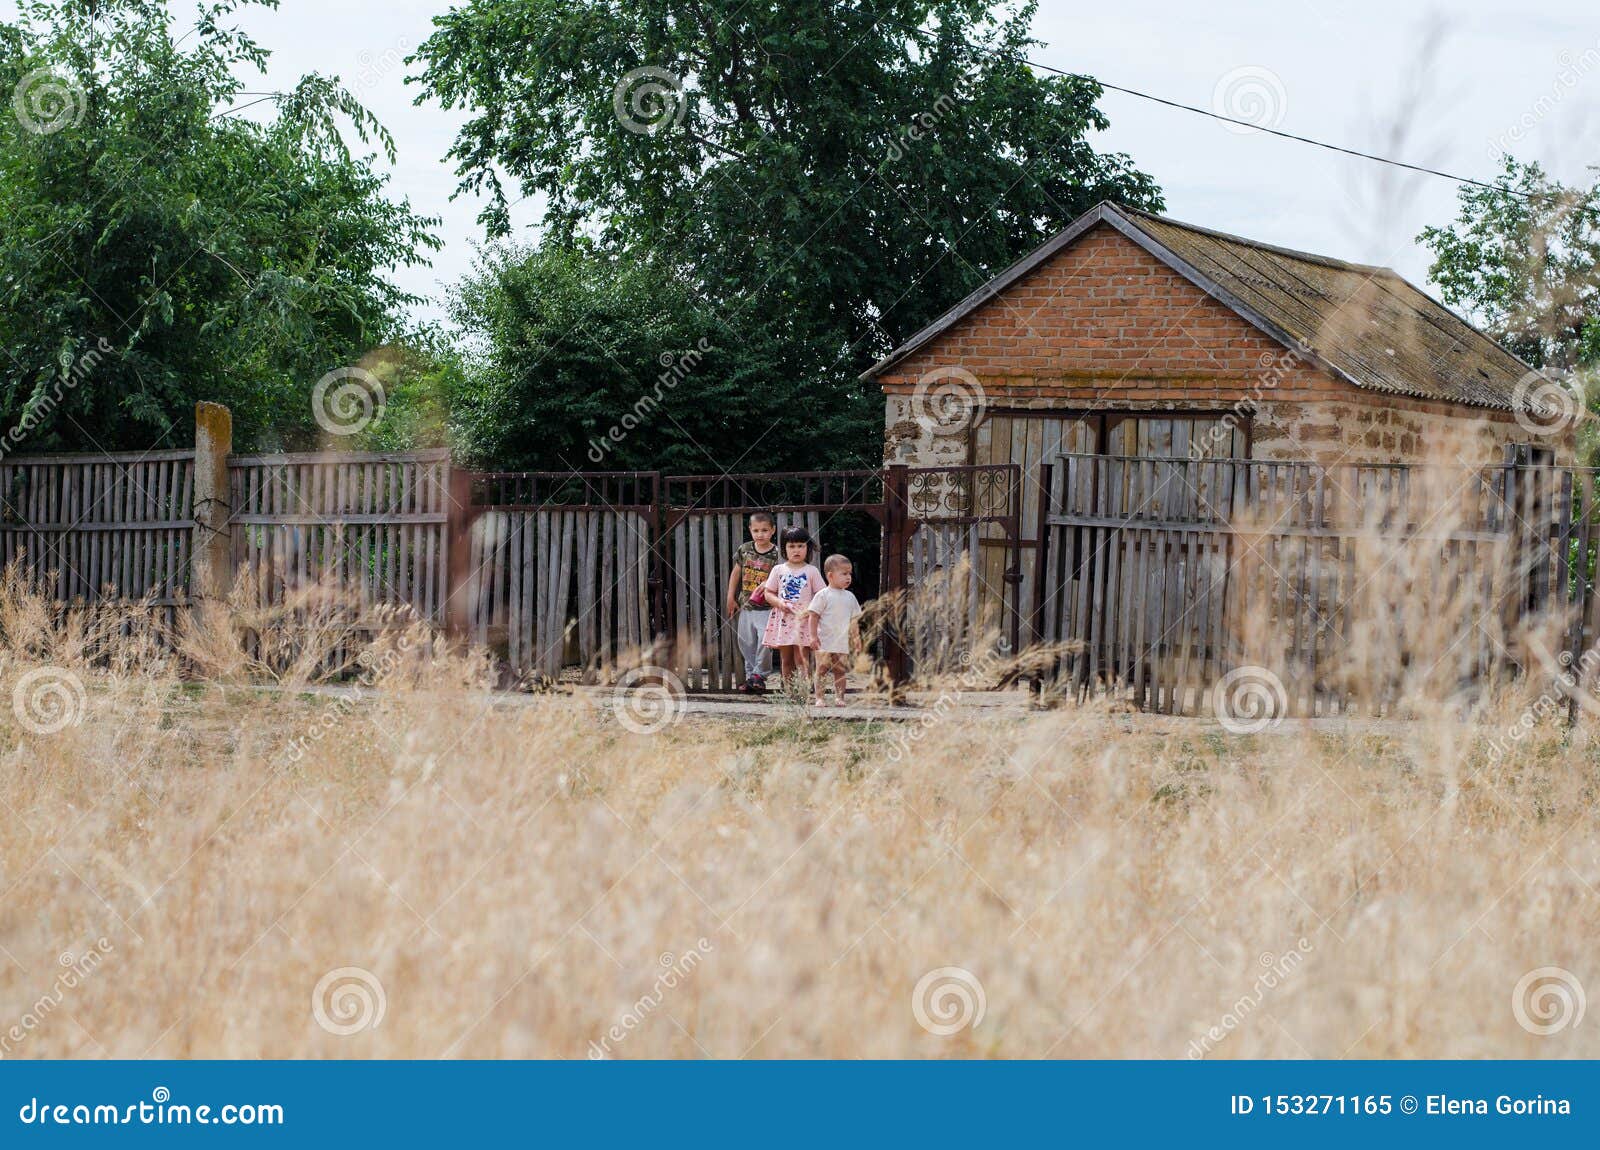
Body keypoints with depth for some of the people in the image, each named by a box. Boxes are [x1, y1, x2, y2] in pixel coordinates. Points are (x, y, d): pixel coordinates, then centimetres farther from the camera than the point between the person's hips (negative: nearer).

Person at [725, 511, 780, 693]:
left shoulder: (776, 554, -8)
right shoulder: (744, 550, 3)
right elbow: (735, 574, 13)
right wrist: (731, 598, 13)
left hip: (767, 608, -4)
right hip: (746, 606, 4)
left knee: (765, 641, -14)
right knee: (746, 643, 8)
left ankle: (759, 676, -2)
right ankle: (750, 676, 18)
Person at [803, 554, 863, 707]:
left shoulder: (850, 596, 10)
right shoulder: (823, 595, -6)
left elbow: (853, 619, 16)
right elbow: (813, 616, -7)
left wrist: (854, 637, 12)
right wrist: (813, 636, -13)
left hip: (843, 643, 5)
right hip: (825, 642, -5)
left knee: (840, 671, 5)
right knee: (822, 669, -3)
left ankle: (839, 697, 9)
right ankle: (819, 697, 0)